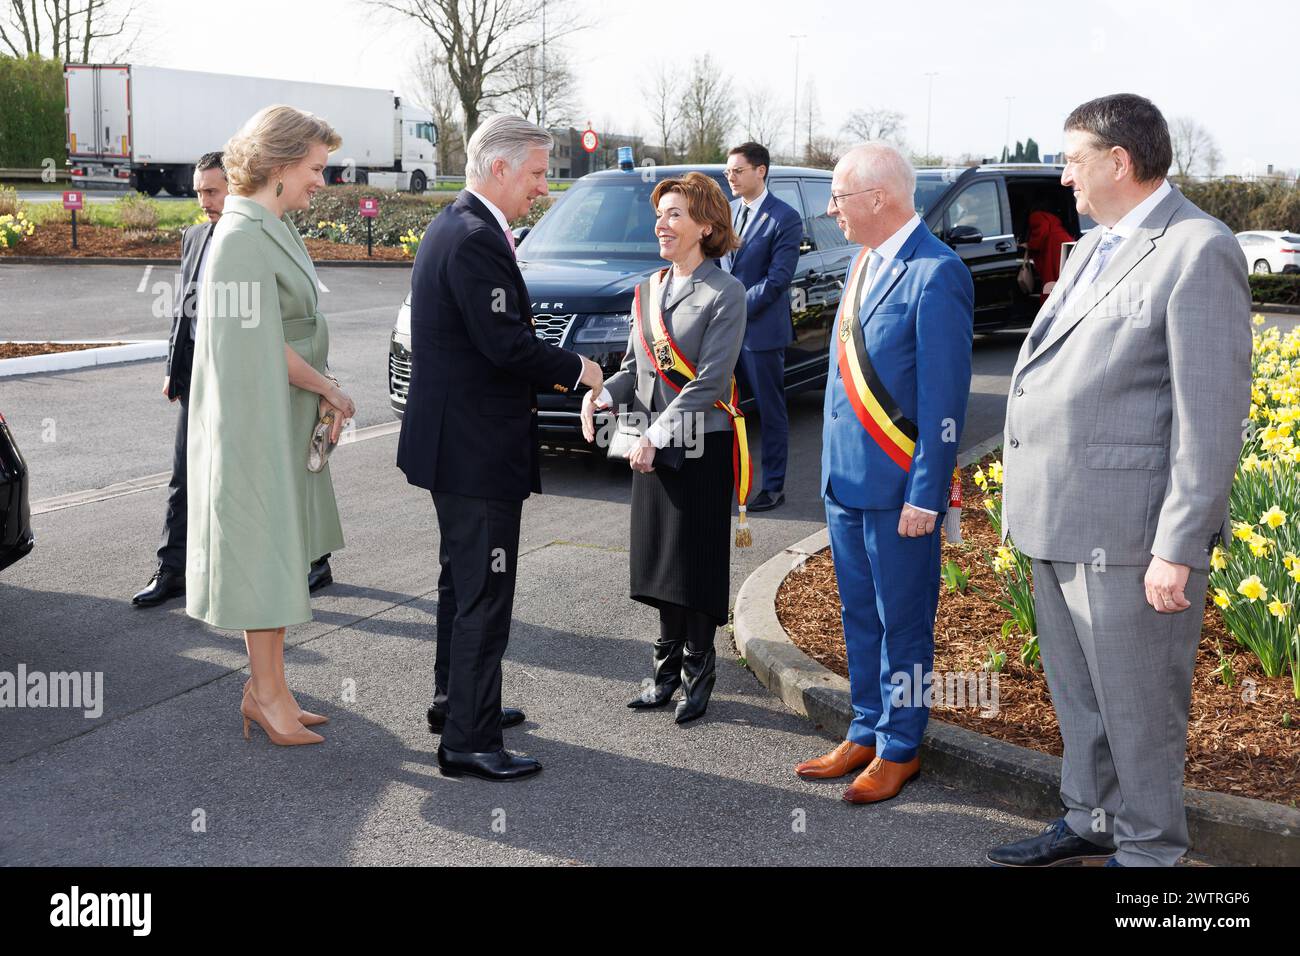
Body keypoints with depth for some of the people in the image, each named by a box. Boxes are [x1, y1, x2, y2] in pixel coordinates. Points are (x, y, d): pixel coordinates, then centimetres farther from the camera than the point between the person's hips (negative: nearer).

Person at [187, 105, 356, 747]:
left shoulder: (274, 230, 13)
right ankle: (269, 694, 9)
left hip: (290, 421, 10)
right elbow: (260, 346, -20)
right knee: (263, 553, -1)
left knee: (277, 553, 13)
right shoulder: (242, 237, -17)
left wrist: (322, 393, 5)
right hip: (257, 422, -10)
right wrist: (329, 389, -10)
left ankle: (264, 690, 22)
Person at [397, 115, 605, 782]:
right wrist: (576, 370, -10)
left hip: (453, 444, 11)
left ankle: (454, 701, 37)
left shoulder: (452, 227, 13)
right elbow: (506, 344, -25)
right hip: (478, 451, -11)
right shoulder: (477, 239, -20)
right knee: (484, 596, -3)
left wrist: (548, 373, 8)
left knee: (462, 583, 22)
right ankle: (469, 740, 5)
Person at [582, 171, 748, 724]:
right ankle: (668, 670, 24)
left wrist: (658, 435, -18)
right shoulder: (648, 290, 11)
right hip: (651, 444, 6)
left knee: (697, 562, 2)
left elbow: (709, 379, -16)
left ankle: (699, 674, 16)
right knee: (659, 560, 12)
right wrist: (601, 394, -6)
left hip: (701, 446, -6)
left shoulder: (725, 293, -10)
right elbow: (635, 367, 14)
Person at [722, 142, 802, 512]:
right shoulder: (726, 212, 11)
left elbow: (778, 279, -14)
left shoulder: (785, 218, -8)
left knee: (771, 411, 3)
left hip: (761, 328, -6)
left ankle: (773, 487, 11)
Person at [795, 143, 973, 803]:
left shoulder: (935, 274, -17)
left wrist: (925, 495, -18)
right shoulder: (864, 262, 10)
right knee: (859, 616, 17)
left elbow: (944, 397, -18)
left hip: (896, 485, -8)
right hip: (845, 476, 8)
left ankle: (900, 749, 20)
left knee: (902, 623, 6)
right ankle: (866, 732, 31)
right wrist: (833, 464, 16)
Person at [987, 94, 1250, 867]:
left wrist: (1179, 549, -19)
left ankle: (1147, 851, 21)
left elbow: (1212, 417, -17)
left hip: (1128, 534, -9)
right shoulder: (1094, 248, 15)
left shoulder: (1199, 251, -12)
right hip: (1061, 522, 9)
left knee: (1138, 708, 4)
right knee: (1078, 696, 20)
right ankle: (1090, 824, 36)